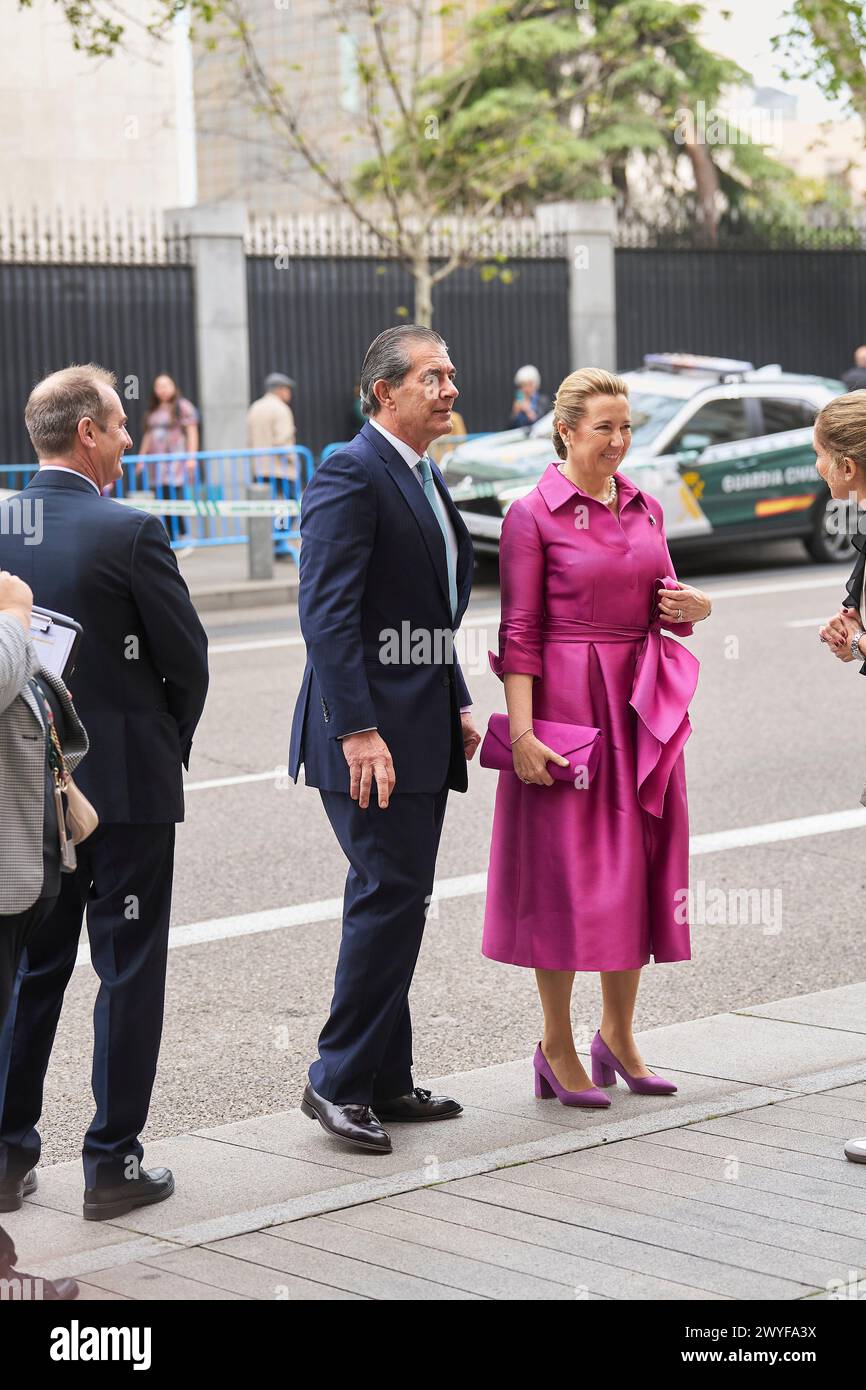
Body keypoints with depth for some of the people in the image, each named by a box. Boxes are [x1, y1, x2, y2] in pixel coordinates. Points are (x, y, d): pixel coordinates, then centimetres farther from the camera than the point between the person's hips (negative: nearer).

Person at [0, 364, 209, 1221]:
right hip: (127, 782, -5)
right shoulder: (129, 533, -15)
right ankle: (113, 1164, 9)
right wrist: (169, 748, 8)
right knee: (127, 971, 4)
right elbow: (186, 660, -9)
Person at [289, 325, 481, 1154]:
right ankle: (338, 1080, 0)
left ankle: (384, 1080, 20)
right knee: (391, 895, -10)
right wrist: (358, 730, -25)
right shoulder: (350, 475, -13)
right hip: (371, 732, -9)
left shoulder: (424, 479, 17)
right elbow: (326, 613, -20)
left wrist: (457, 704, 16)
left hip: (421, 730, 9)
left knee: (395, 900, 13)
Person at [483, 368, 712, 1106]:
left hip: (642, 703, 6)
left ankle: (619, 1033, 22)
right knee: (564, 866, 0)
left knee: (637, 862, 9)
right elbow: (519, 631, -10)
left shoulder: (646, 509, 11)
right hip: (567, 700, -6)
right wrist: (521, 729, -17)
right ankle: (557, 1047, 11)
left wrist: (694, 608, -5)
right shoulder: (533, 514, -7)